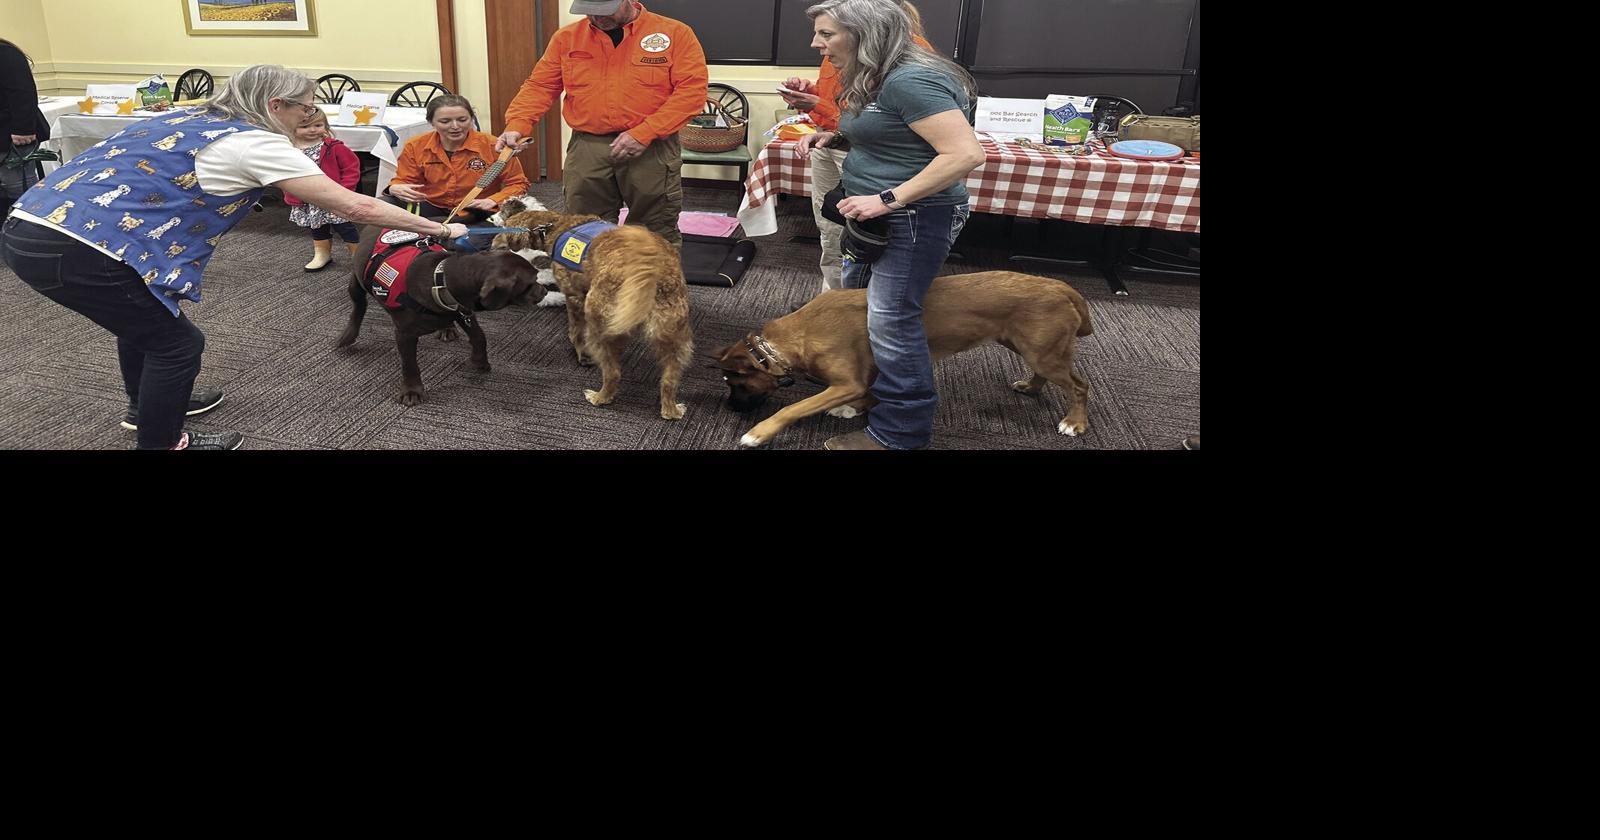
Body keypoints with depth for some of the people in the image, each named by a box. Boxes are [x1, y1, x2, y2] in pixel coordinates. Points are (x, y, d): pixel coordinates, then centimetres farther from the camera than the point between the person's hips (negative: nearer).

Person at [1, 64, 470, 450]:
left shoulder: (190, 119, 16)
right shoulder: (255, 144, -9)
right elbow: (354, 207, -11)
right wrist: (437, 229, -3)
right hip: (74, 250, -10)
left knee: (143, 317, 29)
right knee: (177, 344, 7)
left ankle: (148, 405, 51)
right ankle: (160, 442, 24)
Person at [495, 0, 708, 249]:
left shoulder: (675, 33, -2)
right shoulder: (566, 37, 10)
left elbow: (693, 89, -9)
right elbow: (540, 86, 11)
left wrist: (644, 133, -17)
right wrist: (517, 125, -9)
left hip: (652, 150, -3)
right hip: (586, 150, 3)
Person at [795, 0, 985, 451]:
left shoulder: (909, 80, -22)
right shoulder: (871, 78, 9)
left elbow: (965, 154, -28)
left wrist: (888, 199, -28)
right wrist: (830, 137, 5)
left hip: (914, 217, -11)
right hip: (874, 215, 11)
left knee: (890, 321, -7)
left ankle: (898, 433, 5)